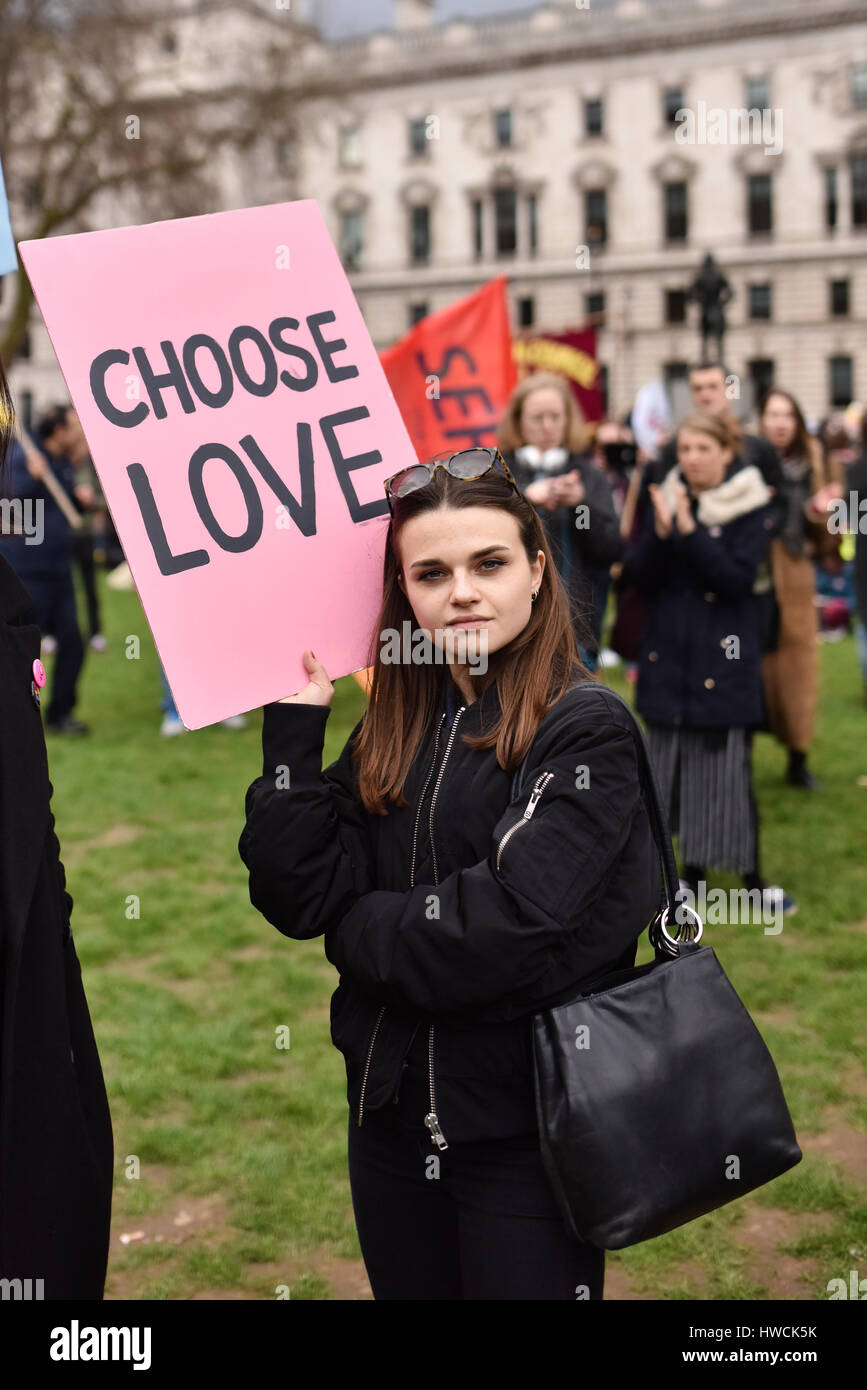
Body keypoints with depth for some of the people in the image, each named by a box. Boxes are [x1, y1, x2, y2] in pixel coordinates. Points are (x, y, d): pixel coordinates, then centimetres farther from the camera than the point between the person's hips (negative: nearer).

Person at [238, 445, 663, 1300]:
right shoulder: (393, 731, 4)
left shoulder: (585, 729, -14)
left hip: (522, 1127, -5)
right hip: (390, 1108, 6)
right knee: (407, 1286, 22)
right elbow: (294, 898, -5)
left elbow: (507, 931, -23)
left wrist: (359, 925, -8)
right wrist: (293, 728, -10)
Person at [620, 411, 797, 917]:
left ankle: (753, 879, 9)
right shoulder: (668, 498, 8)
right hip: (669, 652, 4)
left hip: (723, 656, -4)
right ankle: (694, 870, 21)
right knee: (677, 763, 8)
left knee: (729, 767, -3)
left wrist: (689, 531, -22)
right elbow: (639, 575, 0)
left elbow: (737, 578, -17)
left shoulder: (751, 507, -4)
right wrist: (660, 532, -17)